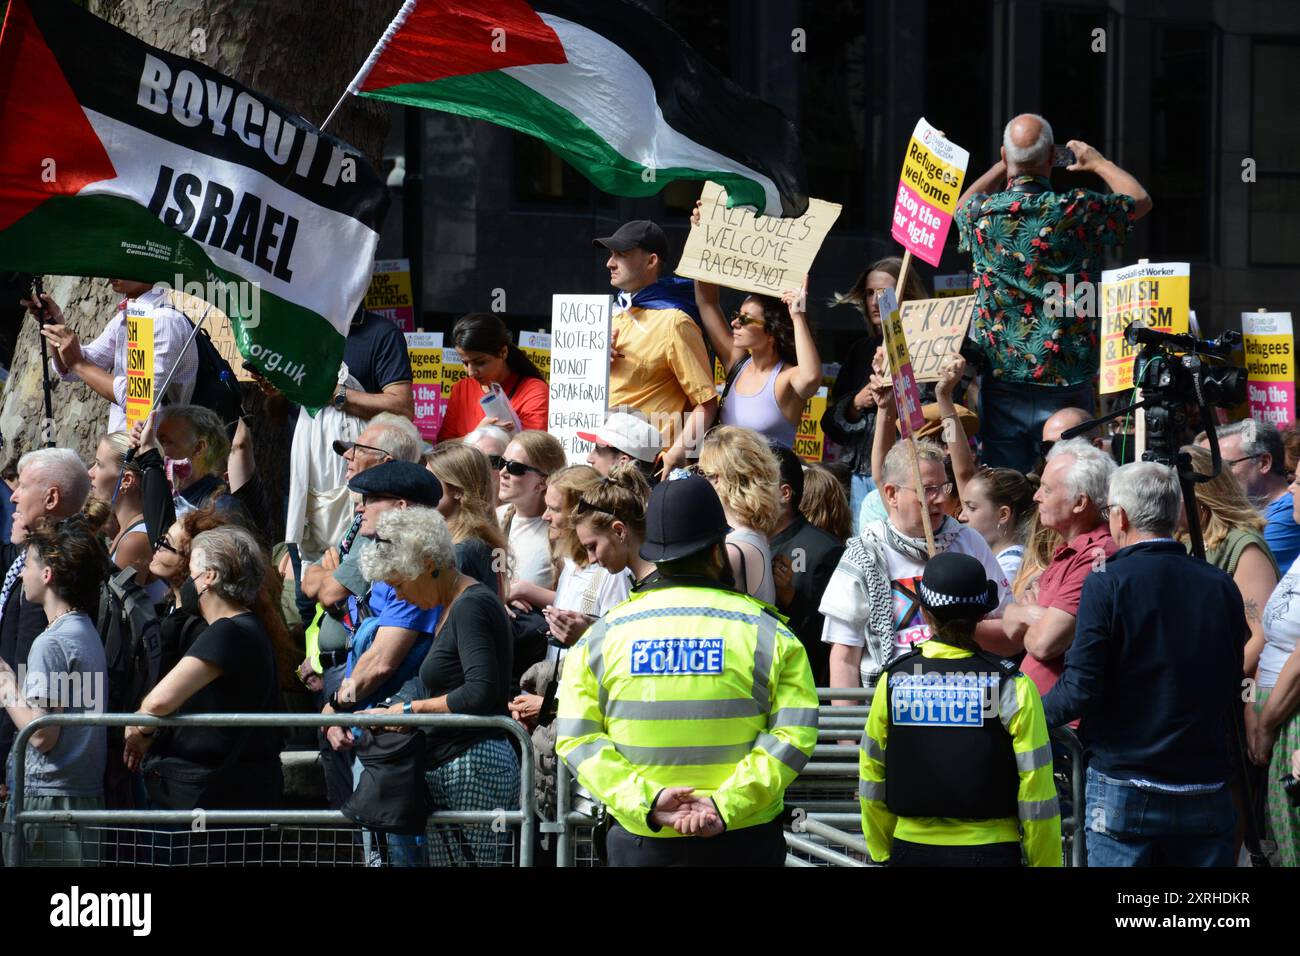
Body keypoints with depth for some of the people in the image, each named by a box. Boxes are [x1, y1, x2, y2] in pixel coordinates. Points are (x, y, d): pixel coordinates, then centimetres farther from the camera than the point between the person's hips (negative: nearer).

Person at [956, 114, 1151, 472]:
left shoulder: (982, 213, -3)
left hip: (1001, 373, 1)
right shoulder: (1081, 210, -7)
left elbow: (963, 204, 26)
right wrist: (1098, 163, 27)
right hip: (1068, 380, -1)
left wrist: (1001, 169, 31)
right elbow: (1140, 199, 14)